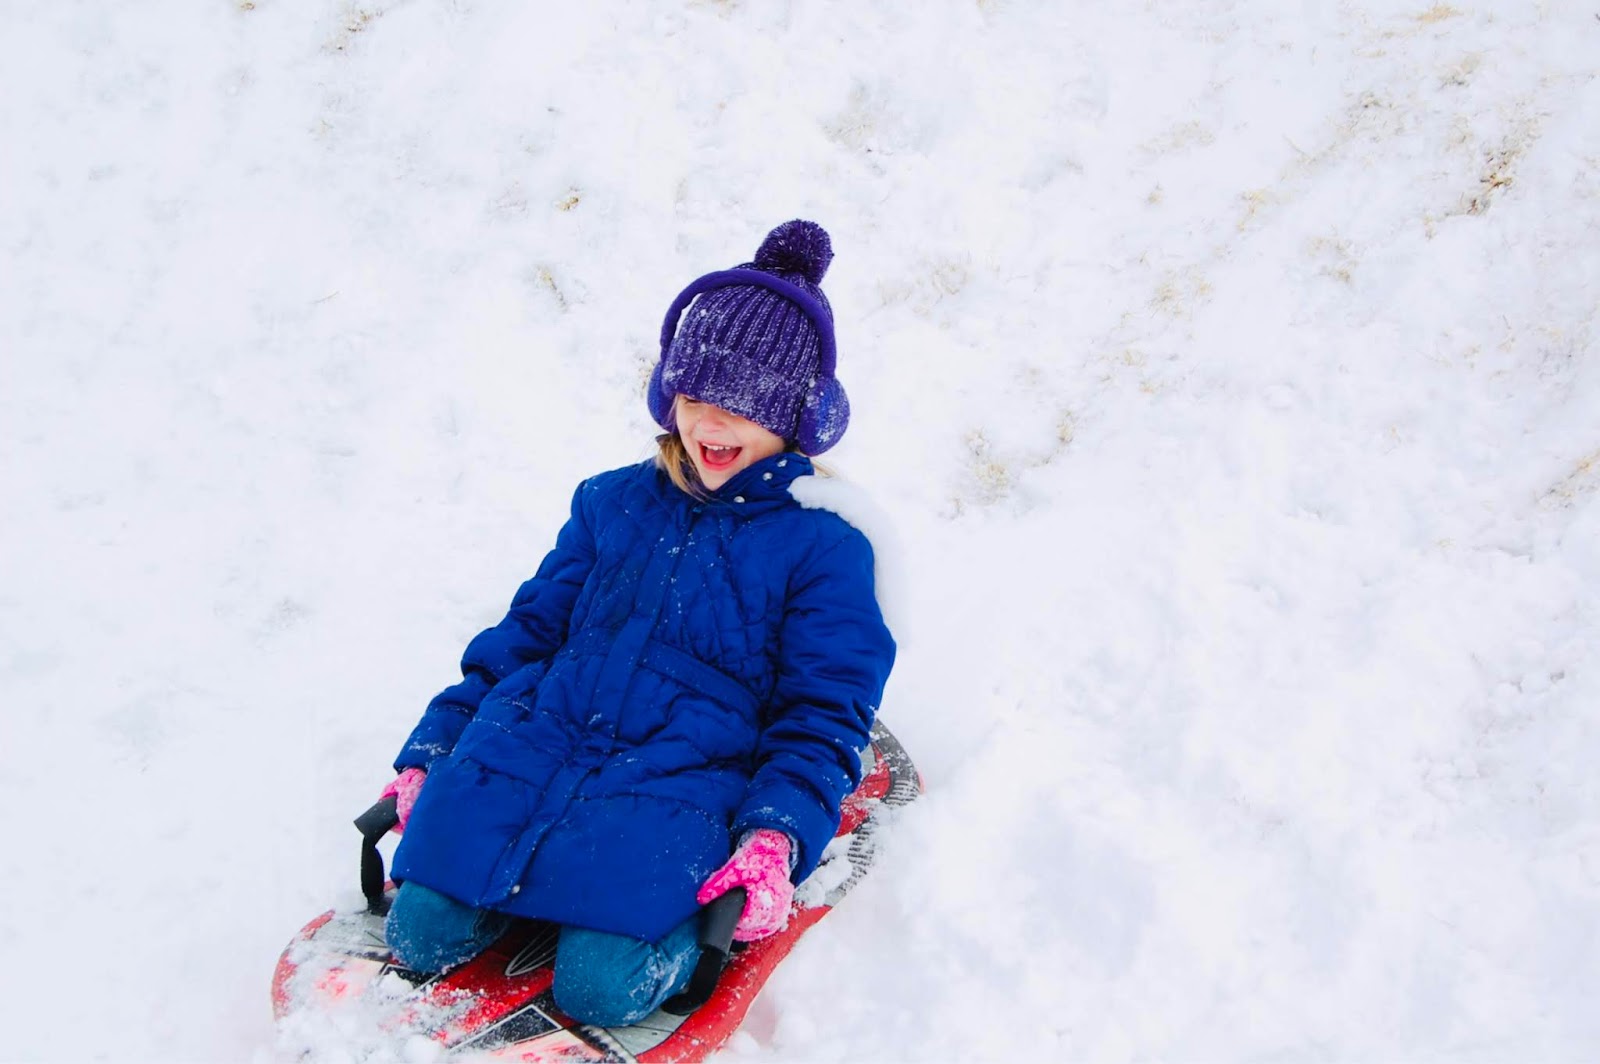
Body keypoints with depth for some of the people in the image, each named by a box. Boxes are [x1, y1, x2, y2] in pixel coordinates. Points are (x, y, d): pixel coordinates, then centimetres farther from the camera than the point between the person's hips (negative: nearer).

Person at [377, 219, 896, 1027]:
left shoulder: (822, 548, 3)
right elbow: (524, 635, 19)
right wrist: (430, 751, 9)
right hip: (534, 743, 4)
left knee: (601, 988, -24)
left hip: (682, 784, -3)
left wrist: (776, 837, -18)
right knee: (422, 934, -14)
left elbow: (821, 717, 0)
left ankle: (668, 912, 6)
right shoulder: (612, 504, 16)